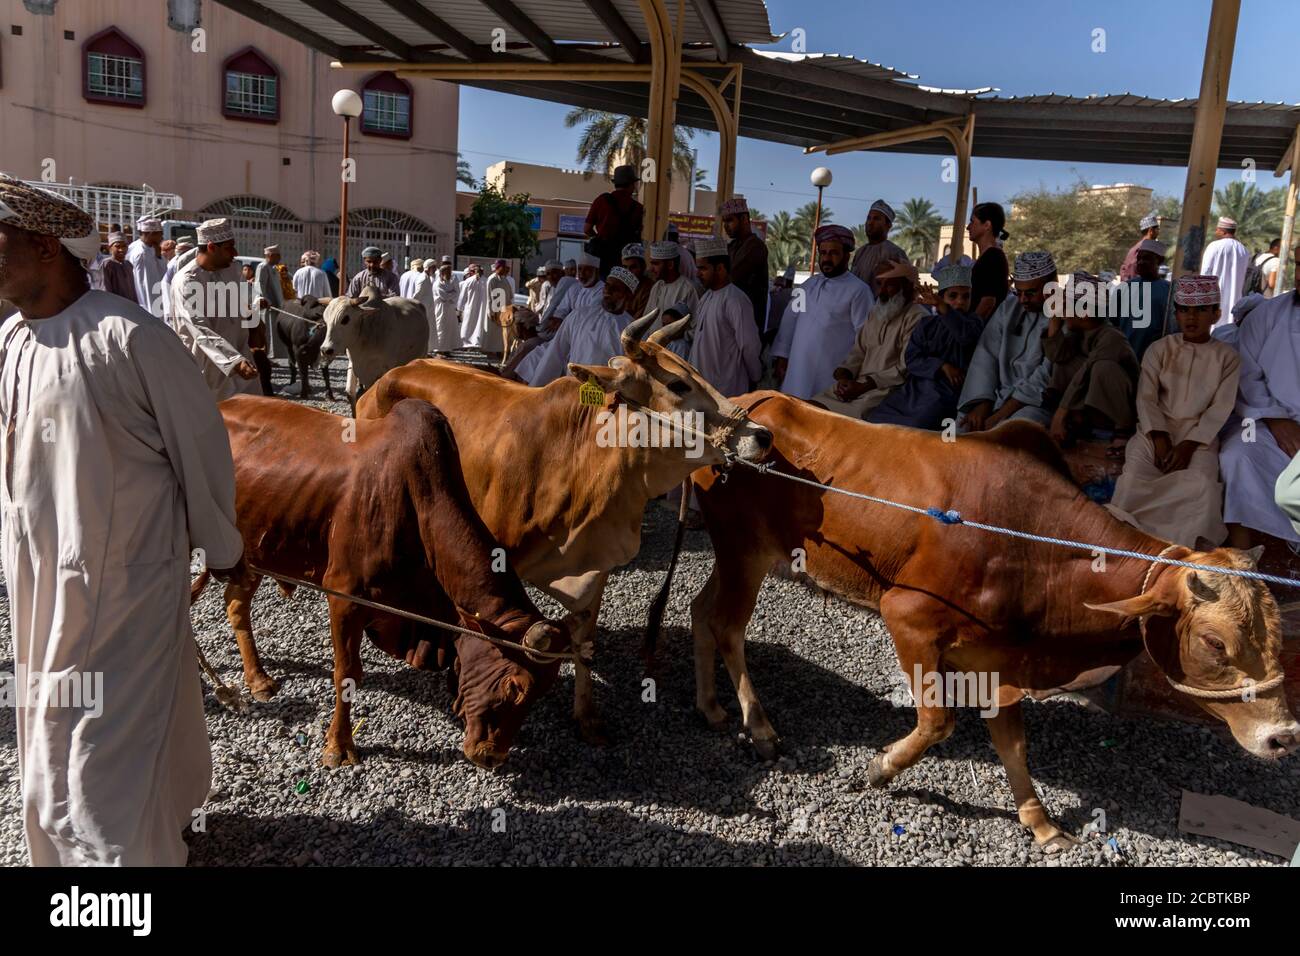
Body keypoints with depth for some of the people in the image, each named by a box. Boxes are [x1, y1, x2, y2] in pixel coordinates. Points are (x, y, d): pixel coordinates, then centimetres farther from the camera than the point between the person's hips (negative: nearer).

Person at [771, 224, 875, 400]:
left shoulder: (859, 290, -6)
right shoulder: (809, 285, 14)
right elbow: (789, 321, 13)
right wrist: (781, 357, 7)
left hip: (831, 378, -6)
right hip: (798, 373, 6)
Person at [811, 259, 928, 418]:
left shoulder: (917, 318, -6)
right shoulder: (875, 313, 22)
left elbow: (907, 369, -15)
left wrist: (863, 387, -17)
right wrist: (844, 376, -1)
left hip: (887, 390, -7)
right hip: (859, 385, 7)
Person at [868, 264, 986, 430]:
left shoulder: (973, 322, 8)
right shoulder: (927, 324, 18)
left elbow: (967, 335, -18)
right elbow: (911, 358, 6)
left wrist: (942, 308, -27)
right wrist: (942, 367, -8)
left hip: (946, 390, -4)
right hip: (915, 387, 4)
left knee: (916, 427, -30)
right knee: (876, 419, -13)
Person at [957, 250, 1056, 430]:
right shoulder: (1008, 309, 13)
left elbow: (1046, 377, -12)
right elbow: (986, 355, 6)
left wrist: (999, 416, -16)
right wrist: (982, 404, -9)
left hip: (1038, 402, -5)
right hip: (999, 397, 5)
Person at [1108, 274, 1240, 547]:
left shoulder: (1226, 357, 6)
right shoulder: (1159, 349, 7)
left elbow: (1221, 408, -2)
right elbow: (1146, 397, -1)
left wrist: (1189, 444, -14)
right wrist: (1159, 438, -14)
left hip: (1199, 433, 0)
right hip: (1156, 428, 1)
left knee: (1201, 483, -29)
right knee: (1134, 474, -28)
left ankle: (1191, 546, -27)